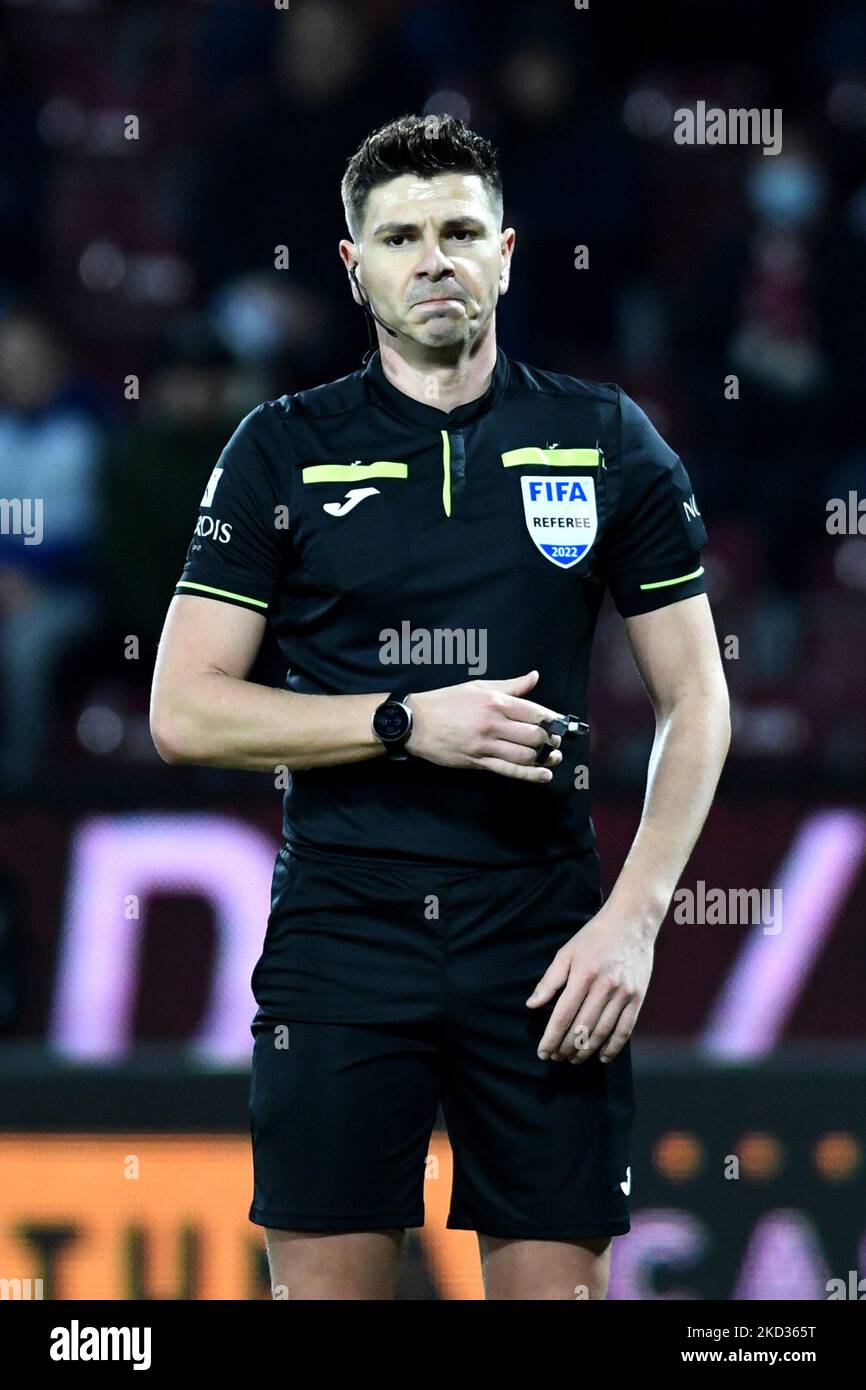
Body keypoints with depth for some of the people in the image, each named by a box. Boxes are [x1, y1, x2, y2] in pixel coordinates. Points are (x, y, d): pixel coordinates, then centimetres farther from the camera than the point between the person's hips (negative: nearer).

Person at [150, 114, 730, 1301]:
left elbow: (694, 700, 8)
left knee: (559, 1281, -1)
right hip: (343, 933, -1)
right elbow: (185, 713, 1)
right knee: (326, 1281, -2)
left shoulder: (608, 444, 7)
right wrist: (410, 723, -10)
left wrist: (635, 917, -4)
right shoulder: (282, 452, 4)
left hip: (545, 940, 1)